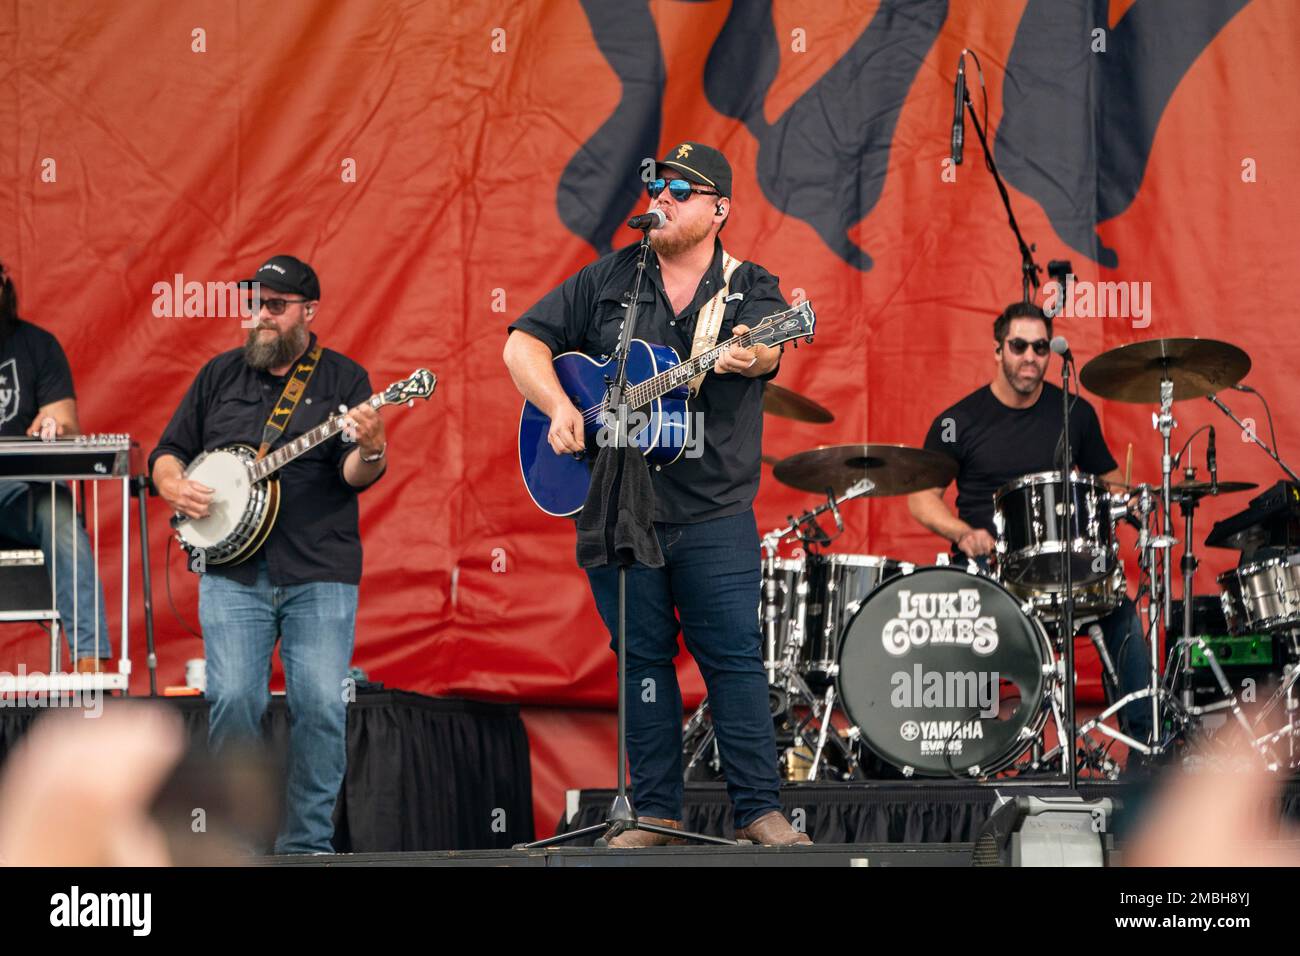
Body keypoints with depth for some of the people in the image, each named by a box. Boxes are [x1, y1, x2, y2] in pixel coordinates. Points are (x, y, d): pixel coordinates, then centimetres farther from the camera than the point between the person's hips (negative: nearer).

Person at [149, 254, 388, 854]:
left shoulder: (343, 379, 5)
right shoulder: (220, 376, 14)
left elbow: (356, 475, -6)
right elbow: (168, 451, 19)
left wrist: (371, 452, -28)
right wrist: (175, 486, -2)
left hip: (320, 576, -1)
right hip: (232, 574, 2)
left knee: (322, 707, -8)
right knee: (233, 700, -10)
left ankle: (306, 844, 3)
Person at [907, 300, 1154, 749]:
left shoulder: (1074, 413, 9)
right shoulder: (959, 422, 1)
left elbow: (1108, 481, 20)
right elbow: (921, 497, 5)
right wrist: (964, 533, -13)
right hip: (983, 560, -2)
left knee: (1123, 613, -22)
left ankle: (1144, 744, -13)